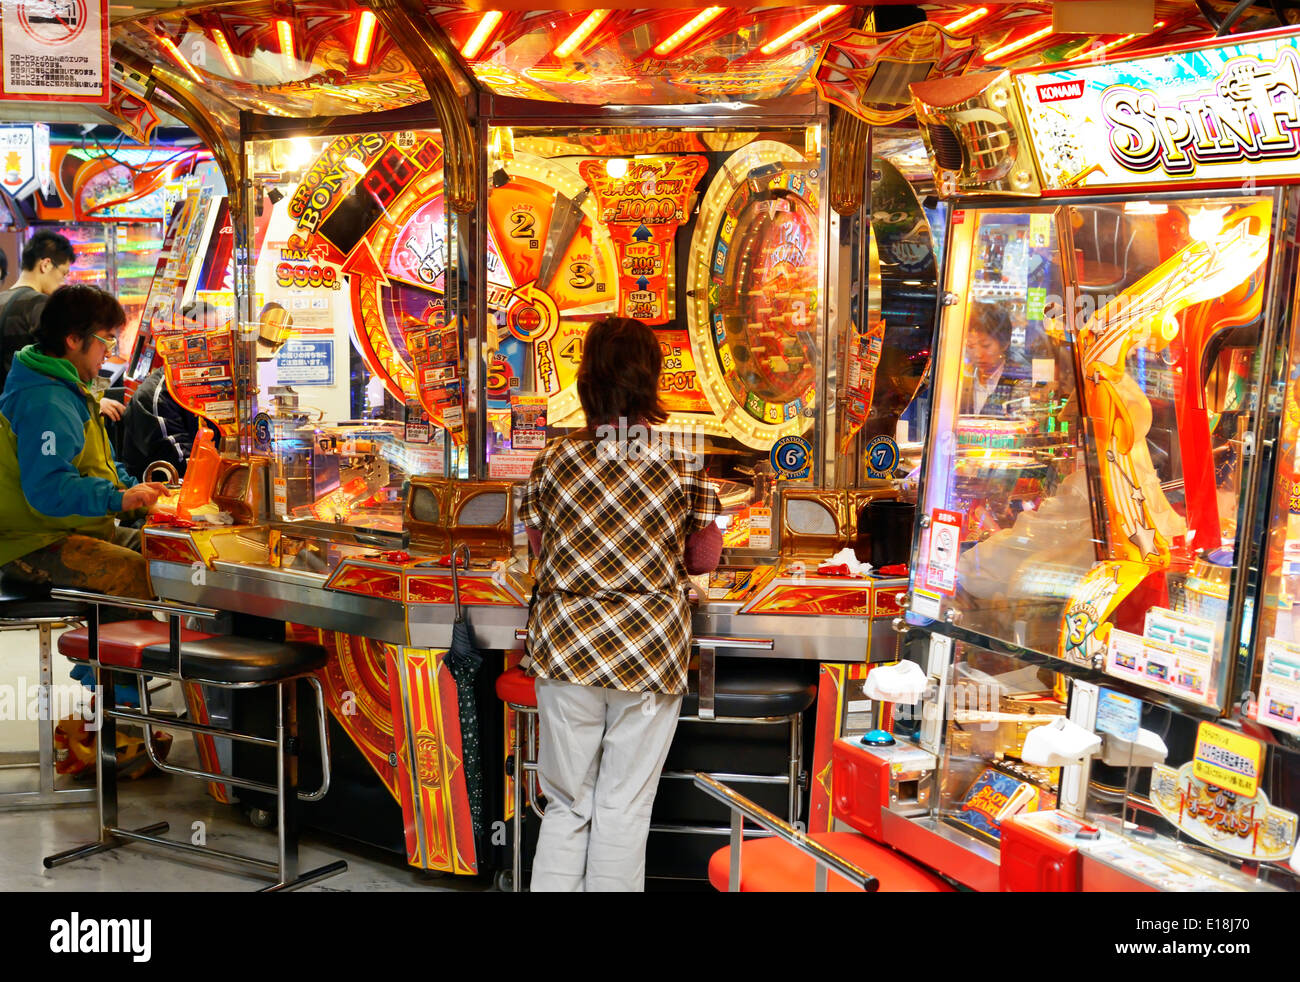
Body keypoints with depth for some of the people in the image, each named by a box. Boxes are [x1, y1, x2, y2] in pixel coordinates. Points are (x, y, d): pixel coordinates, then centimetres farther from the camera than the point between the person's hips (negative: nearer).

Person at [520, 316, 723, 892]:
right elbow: (705, 559, 2)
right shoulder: (683, 467, -9)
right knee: (624, 811, 10)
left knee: (567, 807, 16)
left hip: (566, 650, 2)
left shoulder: (553, 461, -5)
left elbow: (540, 547, 8)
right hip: (650, 651, -1)